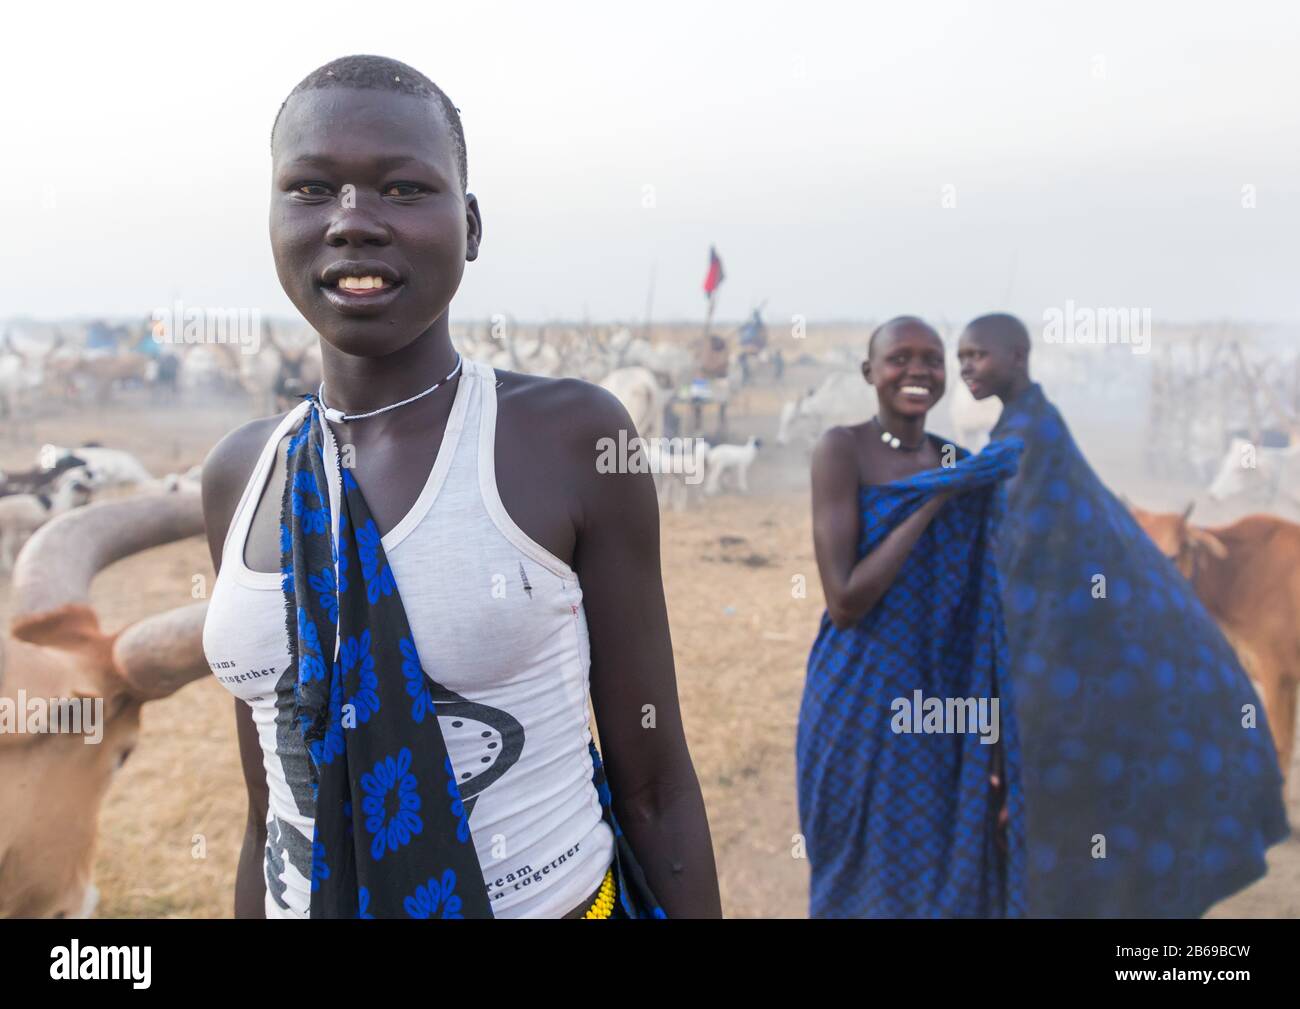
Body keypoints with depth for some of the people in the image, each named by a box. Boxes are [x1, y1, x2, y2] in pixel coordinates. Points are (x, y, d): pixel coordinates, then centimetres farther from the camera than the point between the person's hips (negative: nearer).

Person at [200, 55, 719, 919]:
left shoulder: (573, 435, -14)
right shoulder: (239, 475, -2)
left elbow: (654, 789, -10)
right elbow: (272, 812, 6)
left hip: (556, 895, -3)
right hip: (303, 897, 4)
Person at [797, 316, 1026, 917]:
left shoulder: (958, 464, 6)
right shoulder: (842, 449, -12)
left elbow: (976, 608, 9)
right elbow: (844, 601, -19)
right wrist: (934, 500, -18)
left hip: (943, 703, 5)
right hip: (862, 704, -5)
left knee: (943, 879, 14)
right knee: (868, 886, 9)